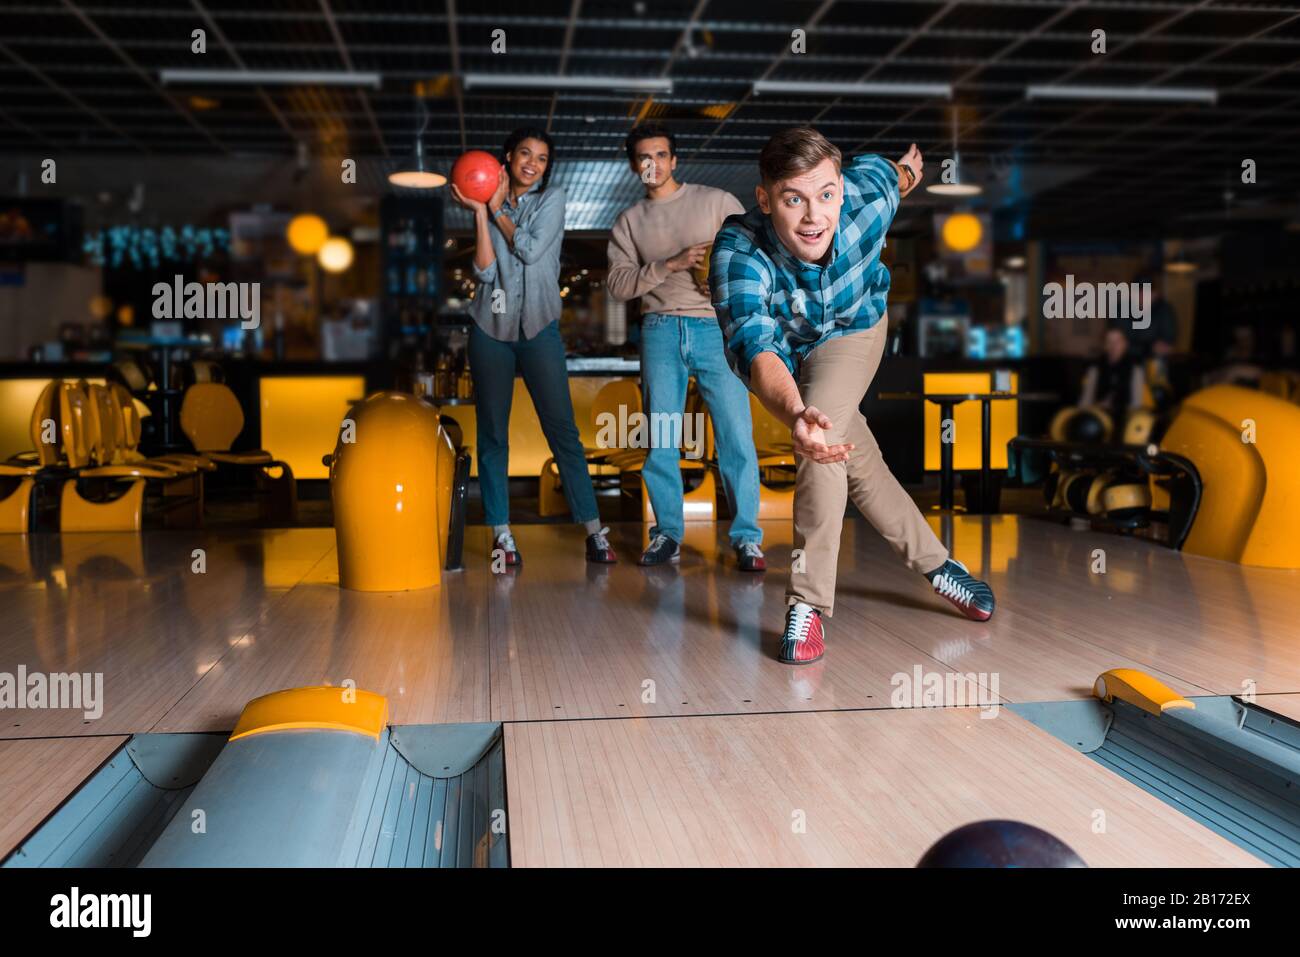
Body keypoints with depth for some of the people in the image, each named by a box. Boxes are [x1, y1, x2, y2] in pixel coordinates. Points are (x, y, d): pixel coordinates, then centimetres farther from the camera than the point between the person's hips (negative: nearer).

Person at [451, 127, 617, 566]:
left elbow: (531, 250, -10)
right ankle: (501, 533, 8)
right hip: (491, 327, 2)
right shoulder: (489, 207, 9)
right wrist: (480, 212, -9)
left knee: (562, 428, -7)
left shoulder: (552, 199, 5)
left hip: (538, 327, -2)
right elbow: (485, 270, -5)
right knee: (492, 431, 2)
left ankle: (593, 531, -5)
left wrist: (498, 210, 0)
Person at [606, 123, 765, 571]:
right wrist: (672, 264, -11)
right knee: (659, 437, 2)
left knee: (735, 433, -8)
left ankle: (747, 537, -3)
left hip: (717, 328, -2)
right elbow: (617, 283, 1)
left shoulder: (716, 201, 10)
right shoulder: (629, 222, 14)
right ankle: (668, 533, 13)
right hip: (661, 331, 2)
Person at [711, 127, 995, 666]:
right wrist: (793, 414, -75)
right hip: (791, 354, 1)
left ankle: (808, 603, -14)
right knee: (859, 465, 9)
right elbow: (755, 347, -55)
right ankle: (936, 565, 29)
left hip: (854, 327, 0)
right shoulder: (739, 252, -41)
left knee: (825, 447, -26)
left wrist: (907, 169, 19)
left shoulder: (867, 193, -33)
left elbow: (889, 172, -6)